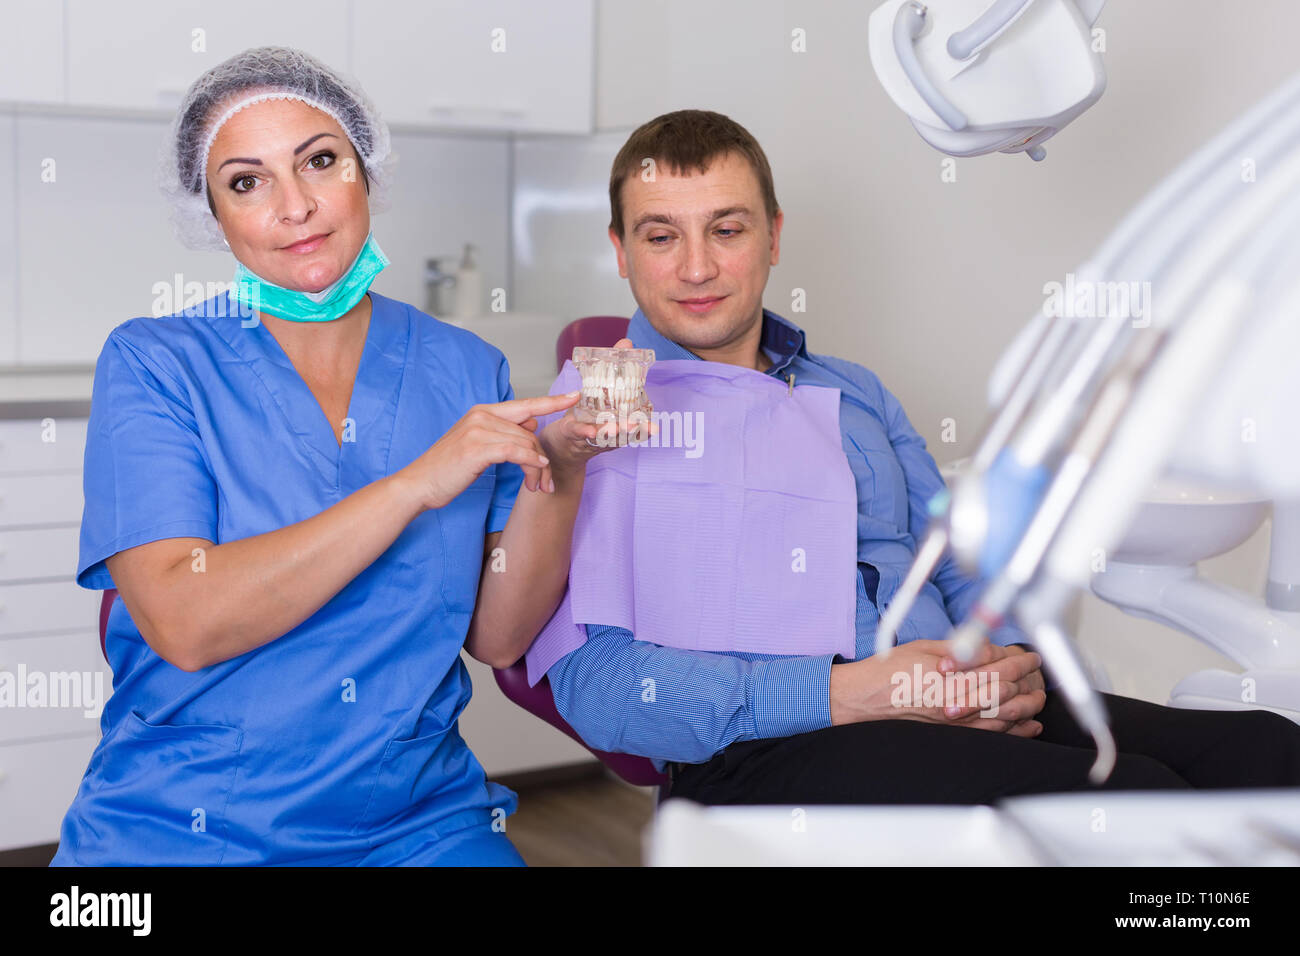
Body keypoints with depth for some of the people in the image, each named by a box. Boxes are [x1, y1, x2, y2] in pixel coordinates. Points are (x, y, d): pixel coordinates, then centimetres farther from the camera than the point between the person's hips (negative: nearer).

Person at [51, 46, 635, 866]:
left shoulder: (469, 372, 6)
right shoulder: (153, 364, -3)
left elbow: (496, 637, 5)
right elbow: (183, 624, -16)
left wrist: (556, 476, -11)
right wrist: (418, 483, -20)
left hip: (418, 819, 3)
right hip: (177, 829, -3)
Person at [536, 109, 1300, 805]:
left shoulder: (856, 393, 26)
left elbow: (963, 564, 25)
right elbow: (596, 684, -8)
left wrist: (1010, 661, 0)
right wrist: (845, 695, -16)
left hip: (963, 716, 7)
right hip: (765, 750, -7)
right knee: (1131, 793, -31)